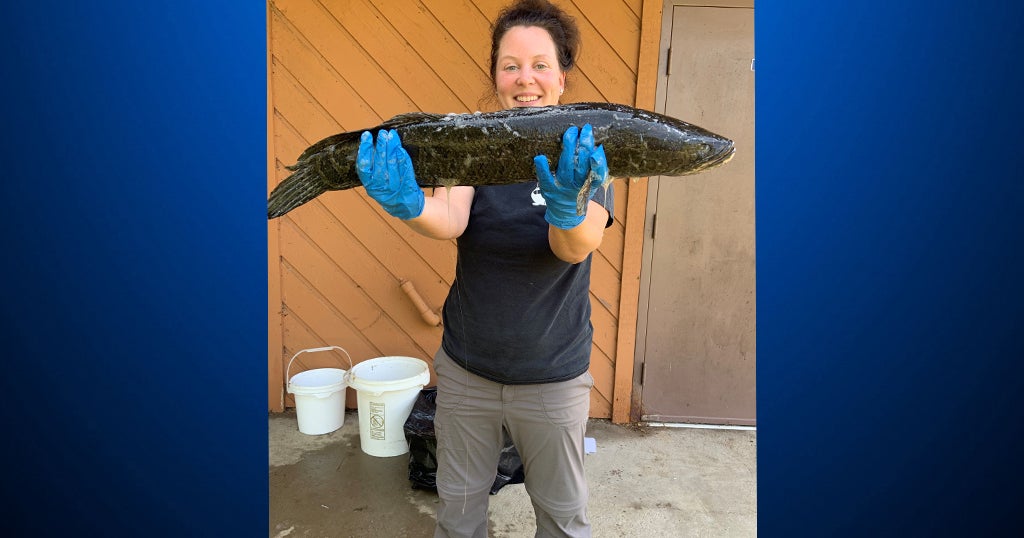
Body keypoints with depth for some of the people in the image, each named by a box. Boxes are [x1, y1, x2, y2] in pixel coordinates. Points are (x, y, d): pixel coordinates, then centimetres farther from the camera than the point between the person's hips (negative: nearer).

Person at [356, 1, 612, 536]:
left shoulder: (585, 159, -9)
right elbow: (450, 219, -24)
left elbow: (577, 248, -26)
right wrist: (409, 205, -46)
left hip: (552, 376, -1)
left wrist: (567, 208, -49)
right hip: (466, 368, 2)